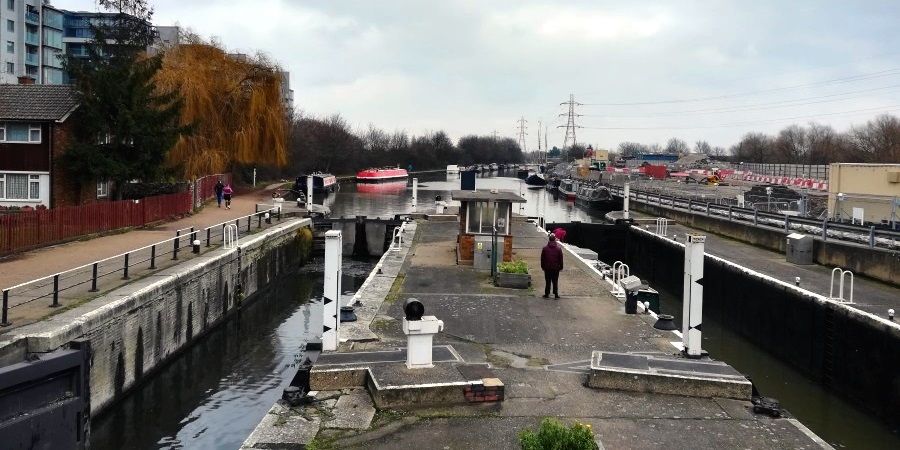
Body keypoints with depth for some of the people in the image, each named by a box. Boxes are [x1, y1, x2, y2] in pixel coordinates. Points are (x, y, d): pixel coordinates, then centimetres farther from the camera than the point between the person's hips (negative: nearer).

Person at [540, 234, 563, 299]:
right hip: (556, 268, 0)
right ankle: (556, 294, 4)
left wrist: (542, 266, 11)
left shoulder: (545, 248, -2)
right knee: (555, 281, 5)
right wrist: (561, 267, 9)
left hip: (547, 268, 0)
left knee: (548, 281, 6)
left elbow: (542, 259, 2)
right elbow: (561, 259, 1)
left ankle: (547, 293, 7)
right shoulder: (558, 249, -3)